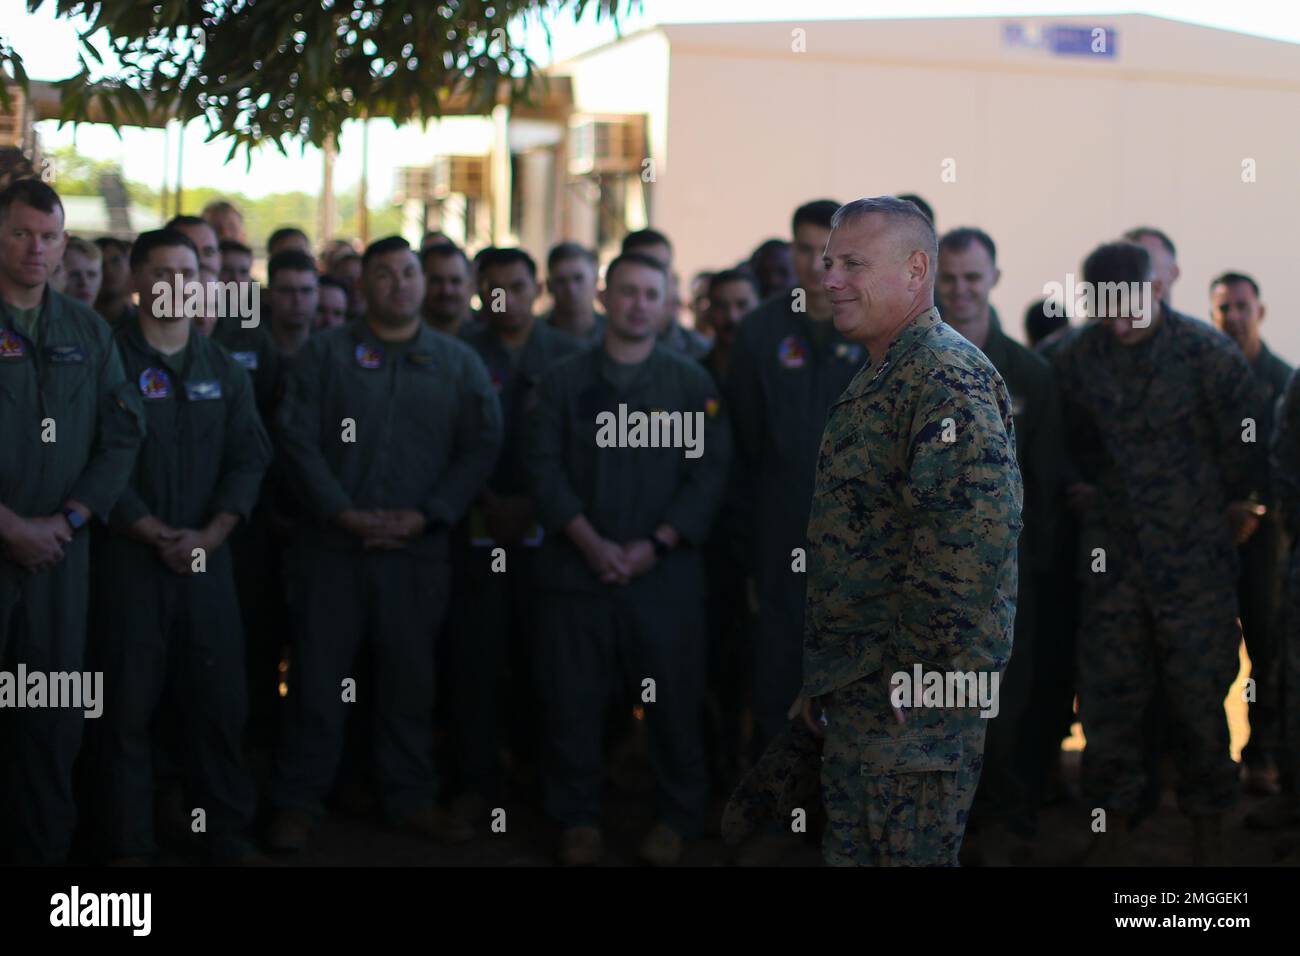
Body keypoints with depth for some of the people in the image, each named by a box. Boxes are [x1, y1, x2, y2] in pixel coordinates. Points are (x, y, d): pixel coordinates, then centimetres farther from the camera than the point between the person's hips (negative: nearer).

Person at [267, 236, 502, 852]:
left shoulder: (458, 363, 8)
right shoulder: (325, 353, 4)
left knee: (409, 679, 8)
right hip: (330, 546, -1)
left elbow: (481, 448, 2)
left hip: (417, 552, 1)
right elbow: (297, 438, -3)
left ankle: (410, 797, 20)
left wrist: (423, 516, -9)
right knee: (317, 677, 1)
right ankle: (297, 802, 10)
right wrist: (343, 512, -13)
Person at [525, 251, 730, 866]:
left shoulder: (690, 383, 6)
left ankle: (677, 817, 17)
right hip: (577, 566, 1)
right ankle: (577, 817, 17)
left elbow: (710, 471, 0)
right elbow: (544, 465, 0)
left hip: (664, 570, 0)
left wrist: (657, 544, -10)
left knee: (673, 698, 2)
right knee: (574, 700, 3)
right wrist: (589, 542, -11)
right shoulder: (565, 381, 8)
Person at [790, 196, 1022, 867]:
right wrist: (822, 677, 24)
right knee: (848, 850, 17)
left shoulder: (949, 378, -16)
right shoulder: (872, 384, 18)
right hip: (856, 691, 10)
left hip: (914, 695, -10)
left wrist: (917, 668, -24)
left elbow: (976, 533, -27)